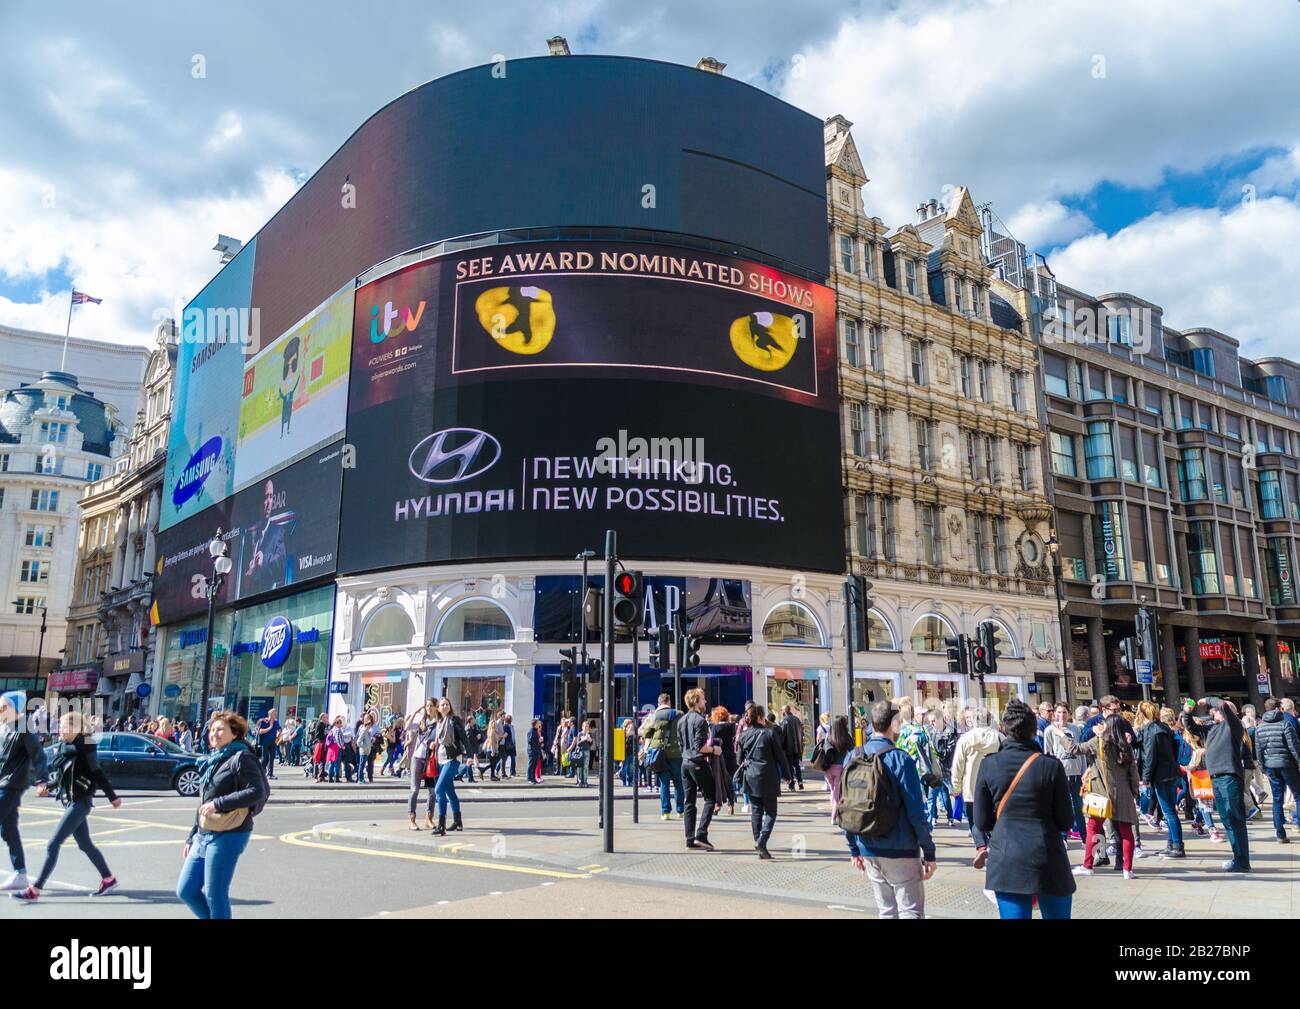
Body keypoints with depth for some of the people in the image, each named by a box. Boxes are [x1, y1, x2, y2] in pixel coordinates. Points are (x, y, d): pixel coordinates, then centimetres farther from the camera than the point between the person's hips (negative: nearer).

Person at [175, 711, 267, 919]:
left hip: (228, 836, -9)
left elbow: (257, 792, -21)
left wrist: (218, 803, -19)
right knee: (185, 890, 10)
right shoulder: (212, 761, 18)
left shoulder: (241, 758, -9)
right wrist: (191, 837, 23)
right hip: (203, 835, 9)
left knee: (215, 896, -5)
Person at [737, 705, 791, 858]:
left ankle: (758, 842, 15)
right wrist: (786, 774, 8)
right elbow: (780, 756, -4)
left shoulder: (743, 735, 2)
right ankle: (762, 840, -14)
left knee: (756, 811, 15)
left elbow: (740, 758, 10)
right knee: (770, 811, 3)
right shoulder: (769, 734, -10)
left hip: (750, 778, 4)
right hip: (768, 778, -4)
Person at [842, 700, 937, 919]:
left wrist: (854, 849, 16)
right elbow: (916, 812, -15)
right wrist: (929, 853, -6)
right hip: (900, 851, -5)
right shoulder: (900, 759, -14)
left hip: (868, 851, 6)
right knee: (911, 911, 3)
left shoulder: (852, 758, 3)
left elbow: (845, 807, 7)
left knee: (886, 911, 16)